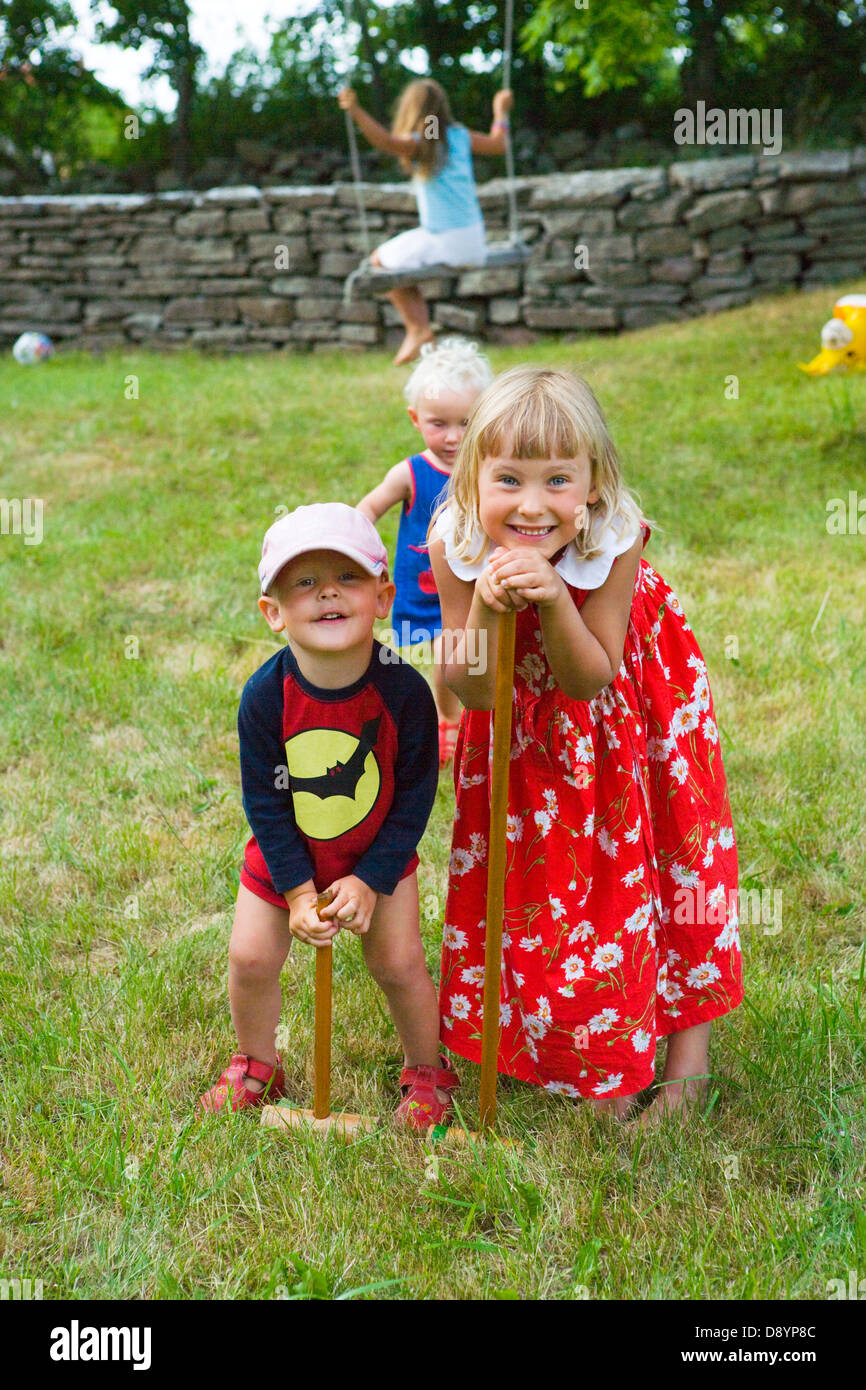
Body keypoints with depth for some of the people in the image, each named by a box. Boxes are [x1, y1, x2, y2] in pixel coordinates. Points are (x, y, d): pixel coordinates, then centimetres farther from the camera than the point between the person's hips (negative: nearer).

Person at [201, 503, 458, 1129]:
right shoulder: (266, 696, -24)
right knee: (251, 958, 4)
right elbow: (264, 800, -14)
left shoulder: (404, 689, -25)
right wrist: (297, 891, -15)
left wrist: (371, 880, -17)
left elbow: (415, 796, -15)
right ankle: (257, 1065, 33)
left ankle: (428, 1070, 28)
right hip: (282, 857, 1)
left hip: (378, 854, -1)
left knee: (399, 961, 0)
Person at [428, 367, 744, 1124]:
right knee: (528, 868, 13)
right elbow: (473, 693, -25)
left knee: (632, 859, 3)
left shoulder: (614, 543, -34)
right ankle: (544, 1034, 37)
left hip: (623, 709, -2)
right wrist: (487, 608, -44)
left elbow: (589, 682, -29)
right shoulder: (457, 548, -30)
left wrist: (554, 599, -46)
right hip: (523, 718, 2)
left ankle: (688, 1045, 21)